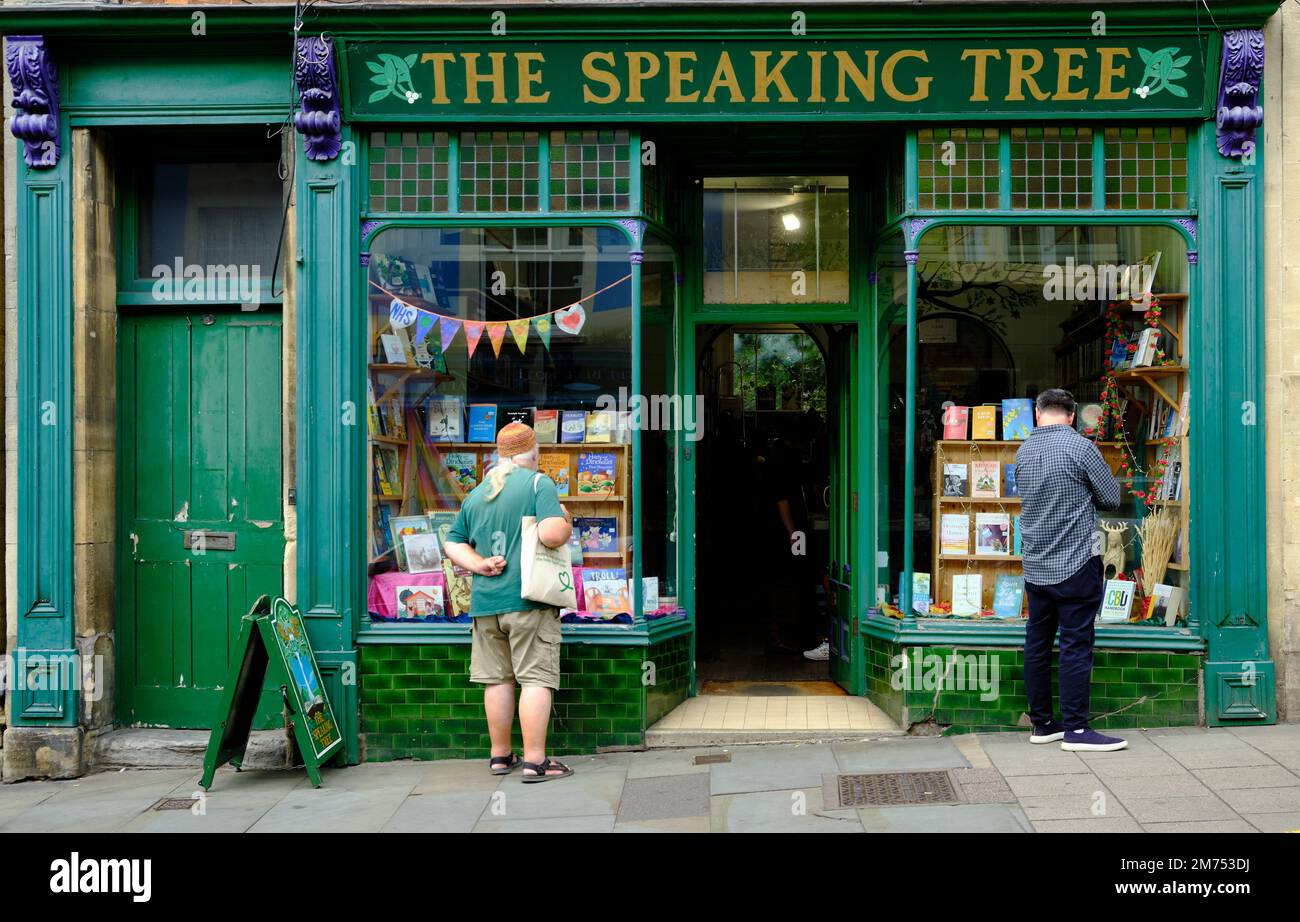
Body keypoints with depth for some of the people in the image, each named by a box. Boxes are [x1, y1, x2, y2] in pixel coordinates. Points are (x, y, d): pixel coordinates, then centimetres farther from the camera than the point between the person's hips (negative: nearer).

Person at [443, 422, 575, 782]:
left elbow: (453, 544, 17)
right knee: (535, 679, -3)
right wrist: (567, 522, 1)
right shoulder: (538, 483, -6)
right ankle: (535, 761, -4)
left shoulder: (475, 495, 15)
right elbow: (552, 534, -19)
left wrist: (478, 564, 3)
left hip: (485, 602, 6)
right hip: (529, 598, -6)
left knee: (497, 679, 13)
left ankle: (500, 755, 22)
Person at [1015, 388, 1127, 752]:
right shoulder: (1079, 447, -12)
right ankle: (1076, 729, -3)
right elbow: (1112, 498, -3)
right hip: (1076, 562, -6)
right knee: (1076, 646, -4)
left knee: (1037, 643, 10)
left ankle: (1042, 724, 17)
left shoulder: (1023, 451, 7)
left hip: (1035, 566, 6)